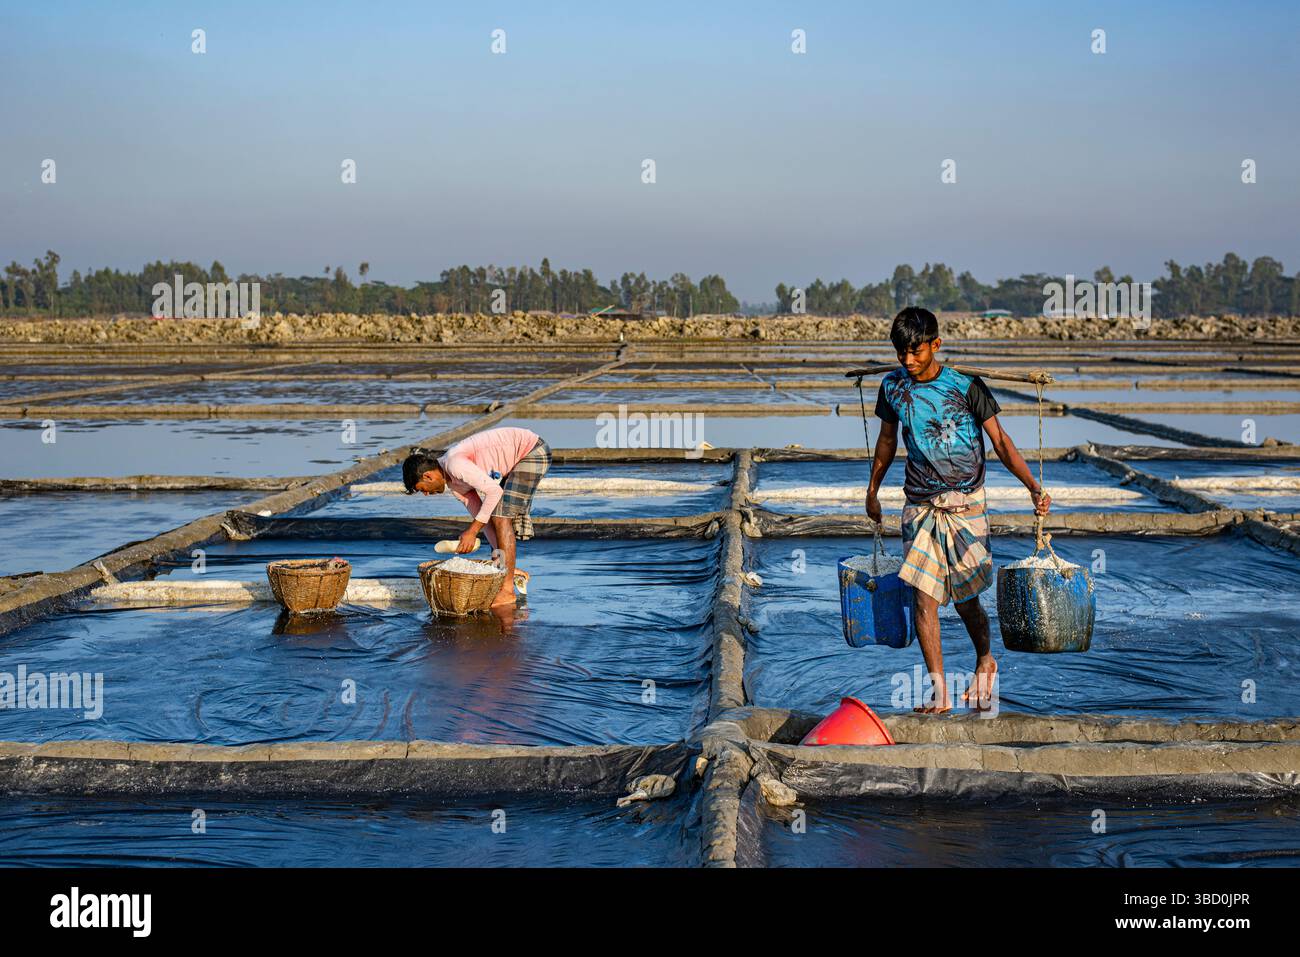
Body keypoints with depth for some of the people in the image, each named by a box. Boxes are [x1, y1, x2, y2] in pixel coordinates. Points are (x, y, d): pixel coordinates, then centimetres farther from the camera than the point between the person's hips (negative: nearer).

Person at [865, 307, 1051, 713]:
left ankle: (985, 661, 31)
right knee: (923, 596, -8)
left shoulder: (966, 386, -8)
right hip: (919, 504, 3)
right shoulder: (893, 387, 3)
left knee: (965, 598, 1)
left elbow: (1000, 441, -5)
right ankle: (939, 691, -4)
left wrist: (1034, 488, -14)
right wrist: (872, 490, 26)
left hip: (964, 503, -3)